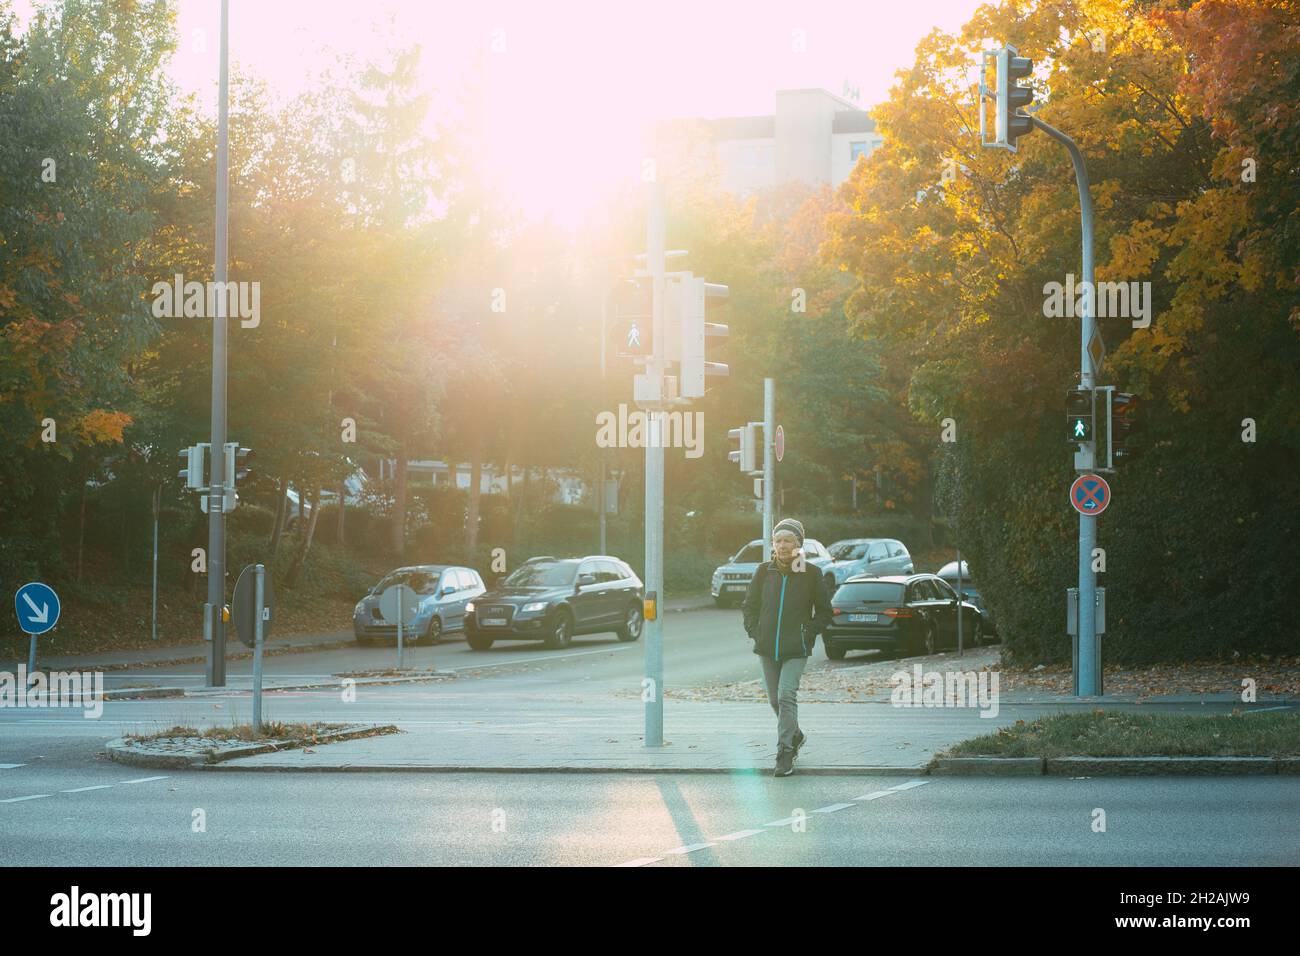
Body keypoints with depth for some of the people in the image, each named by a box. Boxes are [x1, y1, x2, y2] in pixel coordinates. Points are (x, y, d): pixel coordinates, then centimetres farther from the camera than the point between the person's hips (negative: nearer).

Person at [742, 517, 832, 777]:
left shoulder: (811, 574, -3)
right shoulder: (764, 572, 4)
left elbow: (824, 611, 5)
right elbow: (750, 605, 14)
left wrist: (808, 634, -5)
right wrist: (754, 632, 2)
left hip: (796, 649, -4)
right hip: (767, 648, 4)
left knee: (786, 696, -16)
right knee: (775, 699, 13)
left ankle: (785, 754, -15)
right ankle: (795, 736, 38)